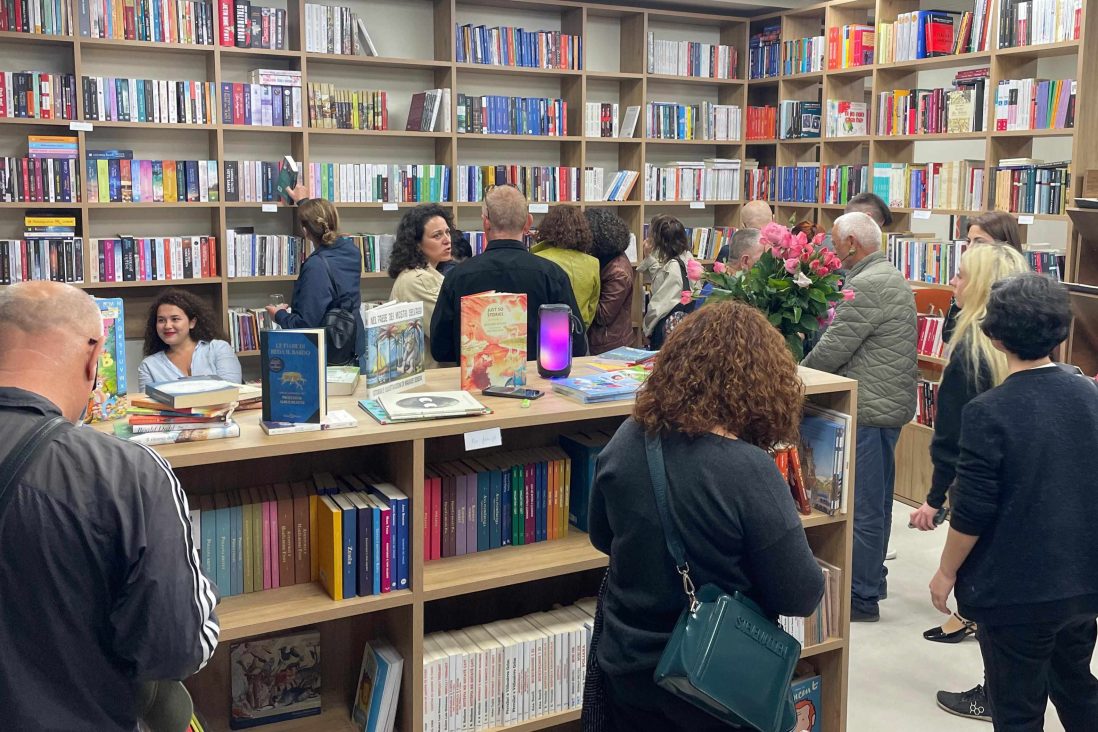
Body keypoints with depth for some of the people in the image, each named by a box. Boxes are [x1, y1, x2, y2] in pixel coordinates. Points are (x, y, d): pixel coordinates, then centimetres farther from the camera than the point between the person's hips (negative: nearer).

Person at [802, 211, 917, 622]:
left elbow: (835, 346, -19)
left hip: (870, 408, -11)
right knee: (877, 501, 20)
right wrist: (811, 366, 15)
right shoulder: (892, 277, 16)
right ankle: (872, 580, 32)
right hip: (890, 403, 11)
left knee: (863, 507, -4)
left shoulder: (867, 285, -19)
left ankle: (861, 599, 4)